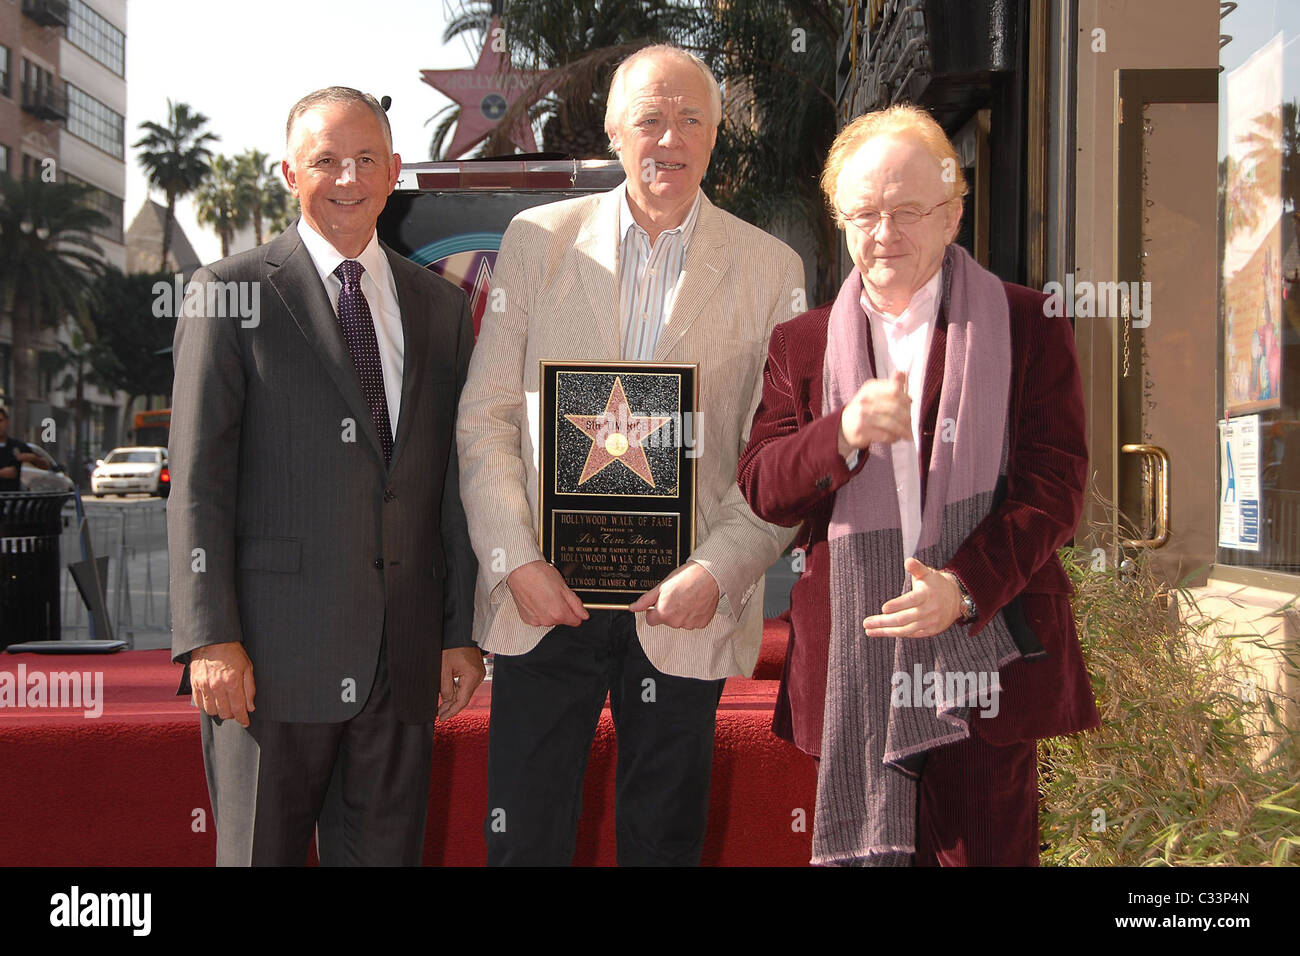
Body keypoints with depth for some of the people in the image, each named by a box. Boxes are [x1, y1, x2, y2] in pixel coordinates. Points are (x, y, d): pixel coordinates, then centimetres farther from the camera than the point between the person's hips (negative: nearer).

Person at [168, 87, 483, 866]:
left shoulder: (443, 307, 12)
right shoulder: (231, 293, 0)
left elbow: (454, 479, 11)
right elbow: (198, 478, -5)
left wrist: (462, 630, 8)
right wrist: (211, 637, -12)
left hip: (403, 655, 4)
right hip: (273, 650, -3)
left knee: (386, 850, 12)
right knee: (261, 850, 6)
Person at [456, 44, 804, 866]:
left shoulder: (771, 268, 2)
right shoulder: (538, 239, 4)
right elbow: (485, 415, 2)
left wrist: (718, 571, -13)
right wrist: (515, 561, -8)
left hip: (682, 604, 0)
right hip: (543, 591, 1)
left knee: (664, 840, 12)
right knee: (524, 836, 8)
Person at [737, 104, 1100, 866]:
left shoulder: (1029, 327, 3)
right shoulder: (802, 344, 11)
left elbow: (1055, 486, -2)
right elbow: (759, 489, 4)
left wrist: (965, 588, -16)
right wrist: (844, 434, -16)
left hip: (982, 654, -2)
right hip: (850, 667, 2)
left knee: (986, 851, 3)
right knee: (859, 852, 8)